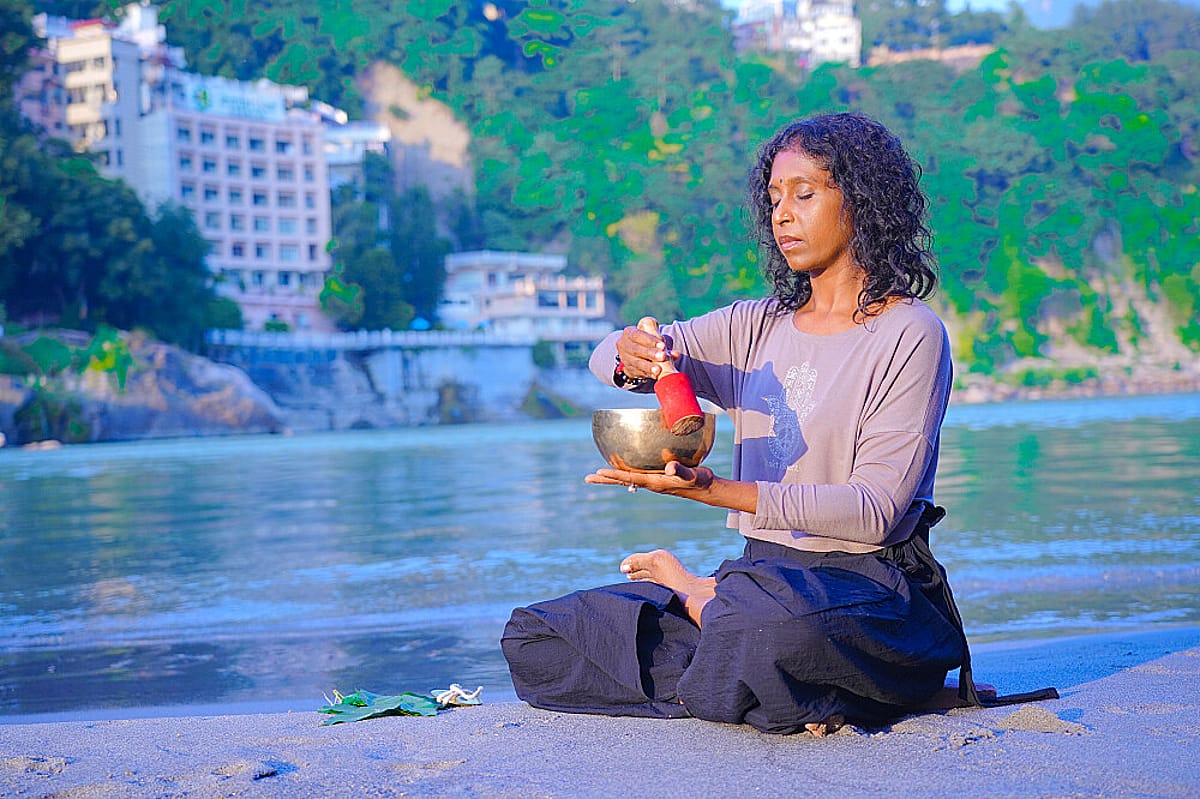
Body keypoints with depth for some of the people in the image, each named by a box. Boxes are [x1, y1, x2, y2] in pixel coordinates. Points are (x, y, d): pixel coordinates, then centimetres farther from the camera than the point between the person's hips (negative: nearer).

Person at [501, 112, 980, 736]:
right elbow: (609, 356, 8)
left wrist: (713, 490, -23)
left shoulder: (910, 334, -6)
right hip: (763, 573, 6)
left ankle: (696, 596, -8)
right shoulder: (758, 326, 14)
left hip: (870, 584, -6)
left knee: (773, 622, -43)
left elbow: (875, 510, -15)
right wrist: (632, 358, -18)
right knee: (534, 636, -4)